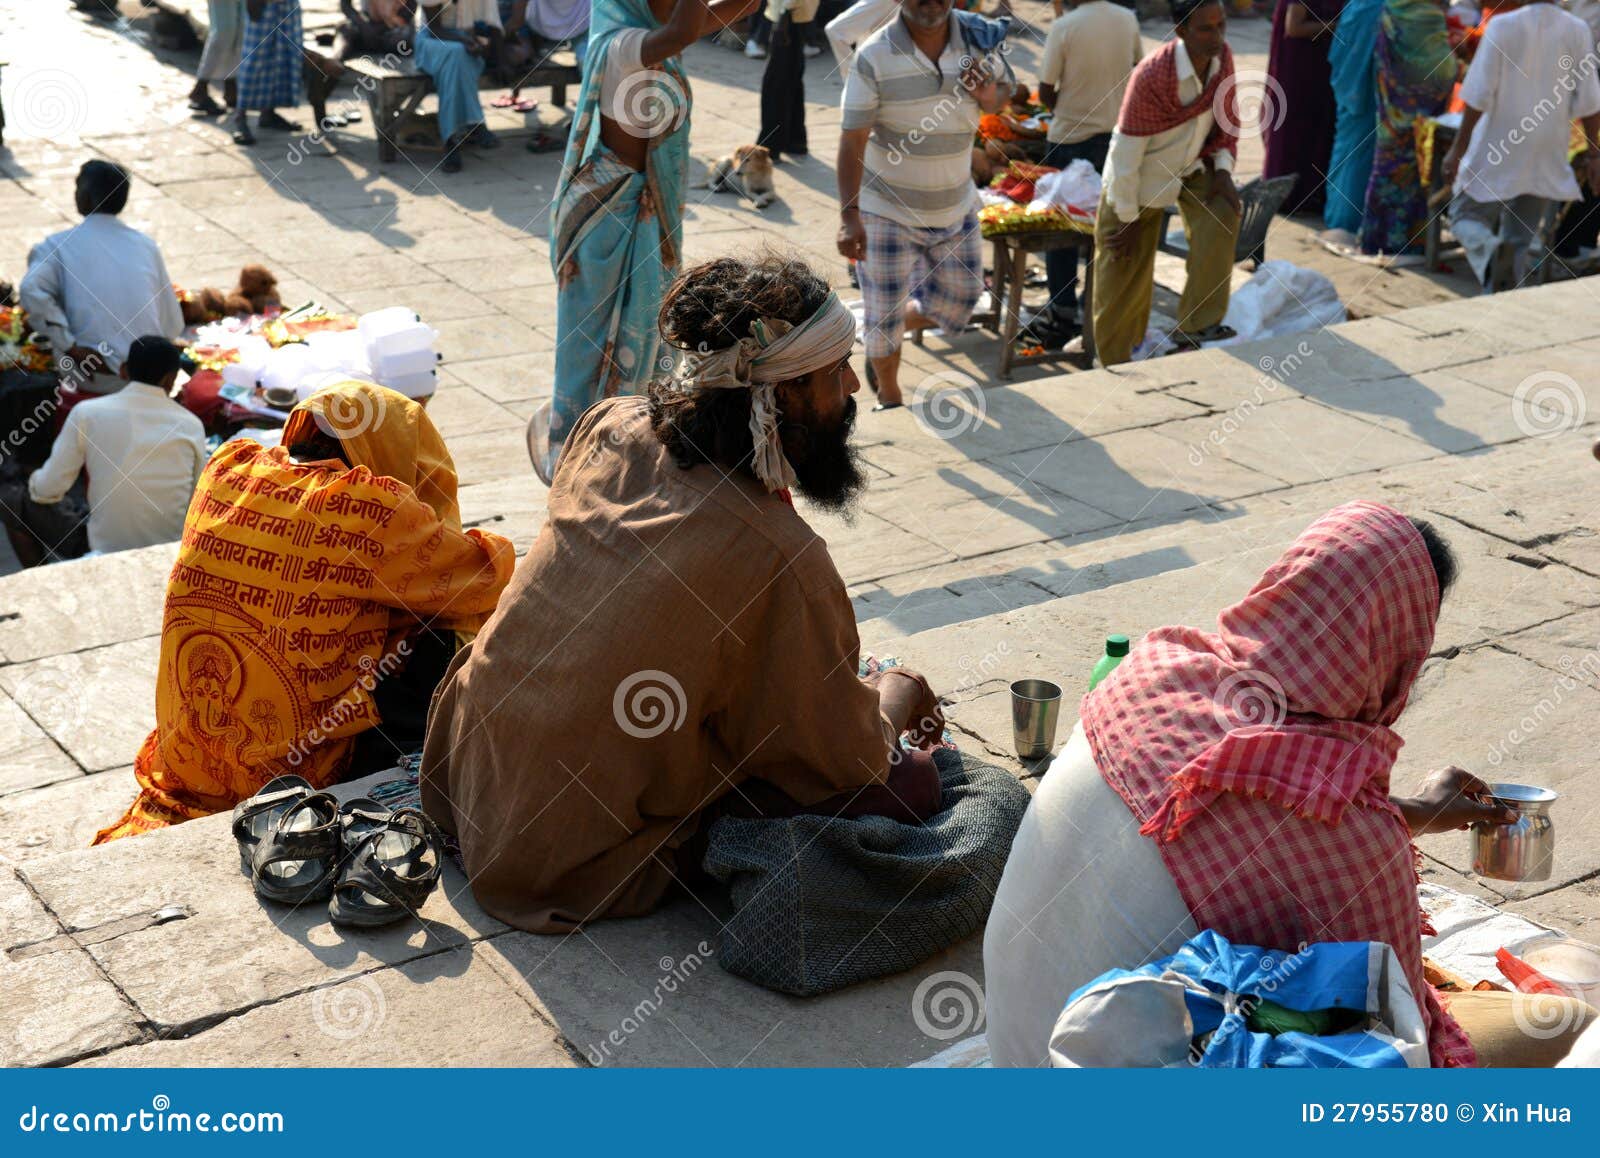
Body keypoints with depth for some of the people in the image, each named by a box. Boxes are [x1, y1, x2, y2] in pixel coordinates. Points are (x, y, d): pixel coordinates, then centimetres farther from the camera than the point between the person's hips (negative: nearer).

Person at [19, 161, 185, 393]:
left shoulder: (58, 245, -3)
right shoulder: (146, 245, 4)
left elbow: (31, 291, -24)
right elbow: (173, 326, 4)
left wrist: (71, 348, -18)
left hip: (91, 381, -2)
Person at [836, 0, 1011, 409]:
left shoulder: (975, 39, -6)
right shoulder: (875, 56, -19)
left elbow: (1004, 89, 13)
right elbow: (852, 141, -18)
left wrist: (991, 98, -13)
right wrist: (848, 214, -24)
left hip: (955, 208, 4)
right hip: (887, 212, -4)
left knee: (956, 304, 11)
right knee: (884, 317, 6)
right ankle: (890, 397, 32)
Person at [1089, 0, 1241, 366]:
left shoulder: (1222, 57, -13)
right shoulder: (1151, 77, -31)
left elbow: (1227, 119, 5)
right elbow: (1126, 153, -24)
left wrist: (1223, 169, -11)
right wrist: (1127, 219, -18)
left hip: (1189, 167, 5)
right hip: (1139, 182, -5)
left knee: (1223, 211, -25)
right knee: (1124, 280, 2)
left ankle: (1197, 324, -16)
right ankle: (1116, 366, 23)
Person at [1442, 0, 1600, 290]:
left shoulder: (1503, 26, -11)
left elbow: (1479, 96, -13)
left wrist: (1458, 148, -5)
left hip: (1498, 150, -3)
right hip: (1546, 157, 3)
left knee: (1466, 218, 12)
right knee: (1522, 240, 14)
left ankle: (1490, 251, -21)